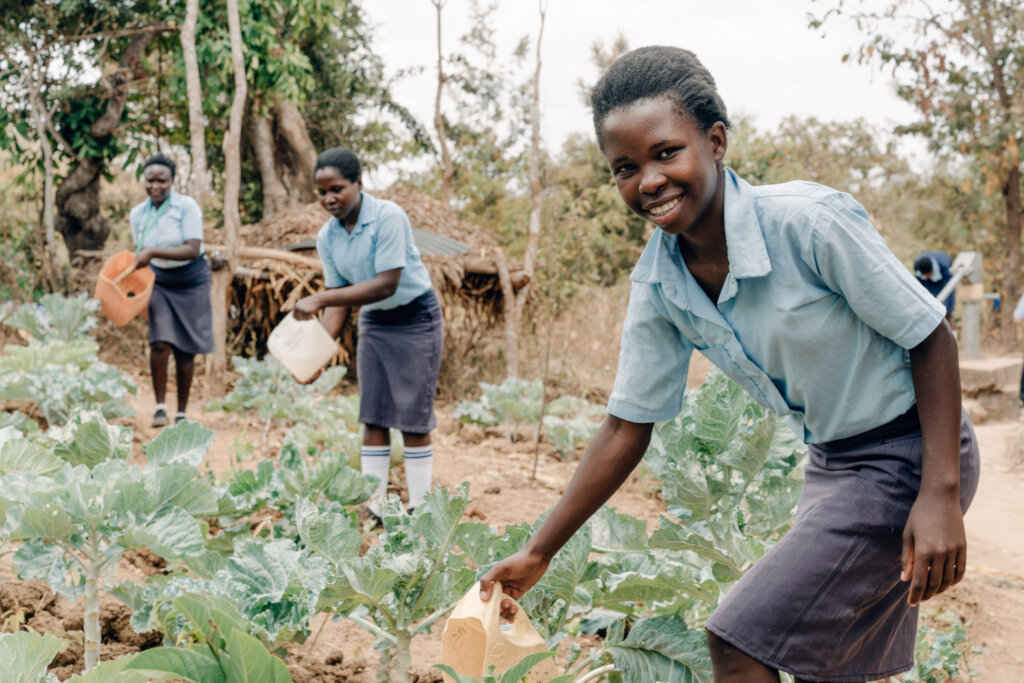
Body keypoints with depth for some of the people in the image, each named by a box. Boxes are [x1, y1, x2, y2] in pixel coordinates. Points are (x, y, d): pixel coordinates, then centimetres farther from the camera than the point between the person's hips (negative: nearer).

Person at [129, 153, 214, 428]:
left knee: (185, 349, 2)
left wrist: (153, 252, -30)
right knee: (160, 343, -16)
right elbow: (141, 253, 13)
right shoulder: (138, 214, -1)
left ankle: (181, 413, 14)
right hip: (159, 282, 3)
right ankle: (160, 407, -3)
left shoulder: (186, 206, -15)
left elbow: (193, 250, -24)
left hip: (191, 283, -2)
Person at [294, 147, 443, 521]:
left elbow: (387, 285, -29)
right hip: (373, 322, 6)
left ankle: (418, 511, 4)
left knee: (413, 418, -4)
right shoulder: (327, 237, -4)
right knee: (373, 417, 4)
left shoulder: (388, 217, -24)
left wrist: (319, 299, -32)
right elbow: (339, 297, 0)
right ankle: (373, 509, 8)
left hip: (415, 318, -6)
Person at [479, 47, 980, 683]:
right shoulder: (658, 284, -6)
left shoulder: (809, 219, -26)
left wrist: (940, 494, -23)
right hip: (831, 463, 7)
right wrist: (536, 555, 2)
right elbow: (627, 428, 2)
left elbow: (930, 338, -17)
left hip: (910, 453, -7)